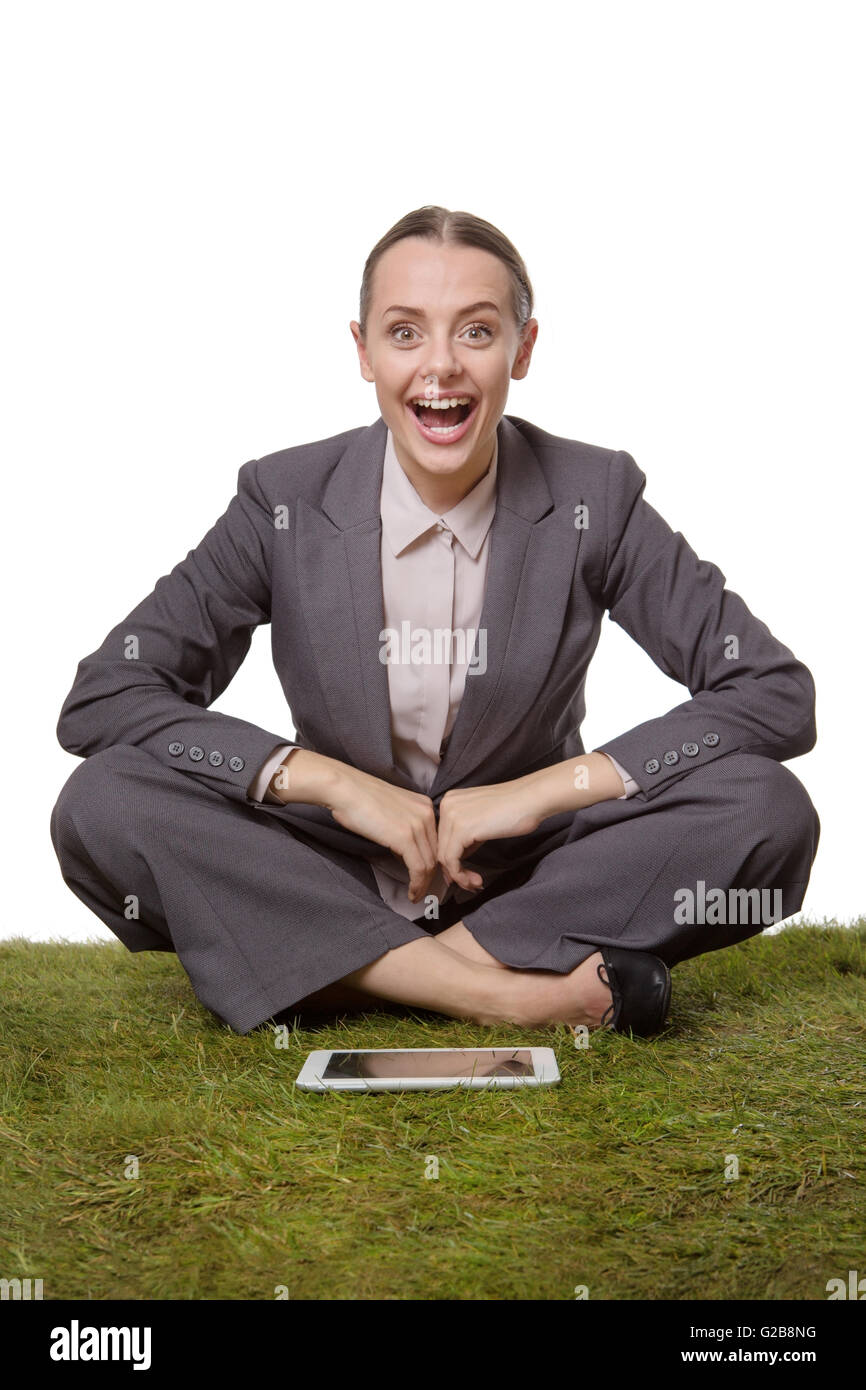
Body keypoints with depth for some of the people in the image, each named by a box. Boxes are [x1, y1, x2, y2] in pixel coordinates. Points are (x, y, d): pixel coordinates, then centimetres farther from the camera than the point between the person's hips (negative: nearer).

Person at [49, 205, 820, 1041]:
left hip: (525, 882, 0)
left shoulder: (596, 500, -8)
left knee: (771, 810, -25)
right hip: (332, 878, 0)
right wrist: (332, 782, -20)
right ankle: (506, 990, -27)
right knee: (100, 804, -25)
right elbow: (100, 700, -10)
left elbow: (779, 695, -10)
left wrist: (547, 788, -18)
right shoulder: (284, 502, -8)